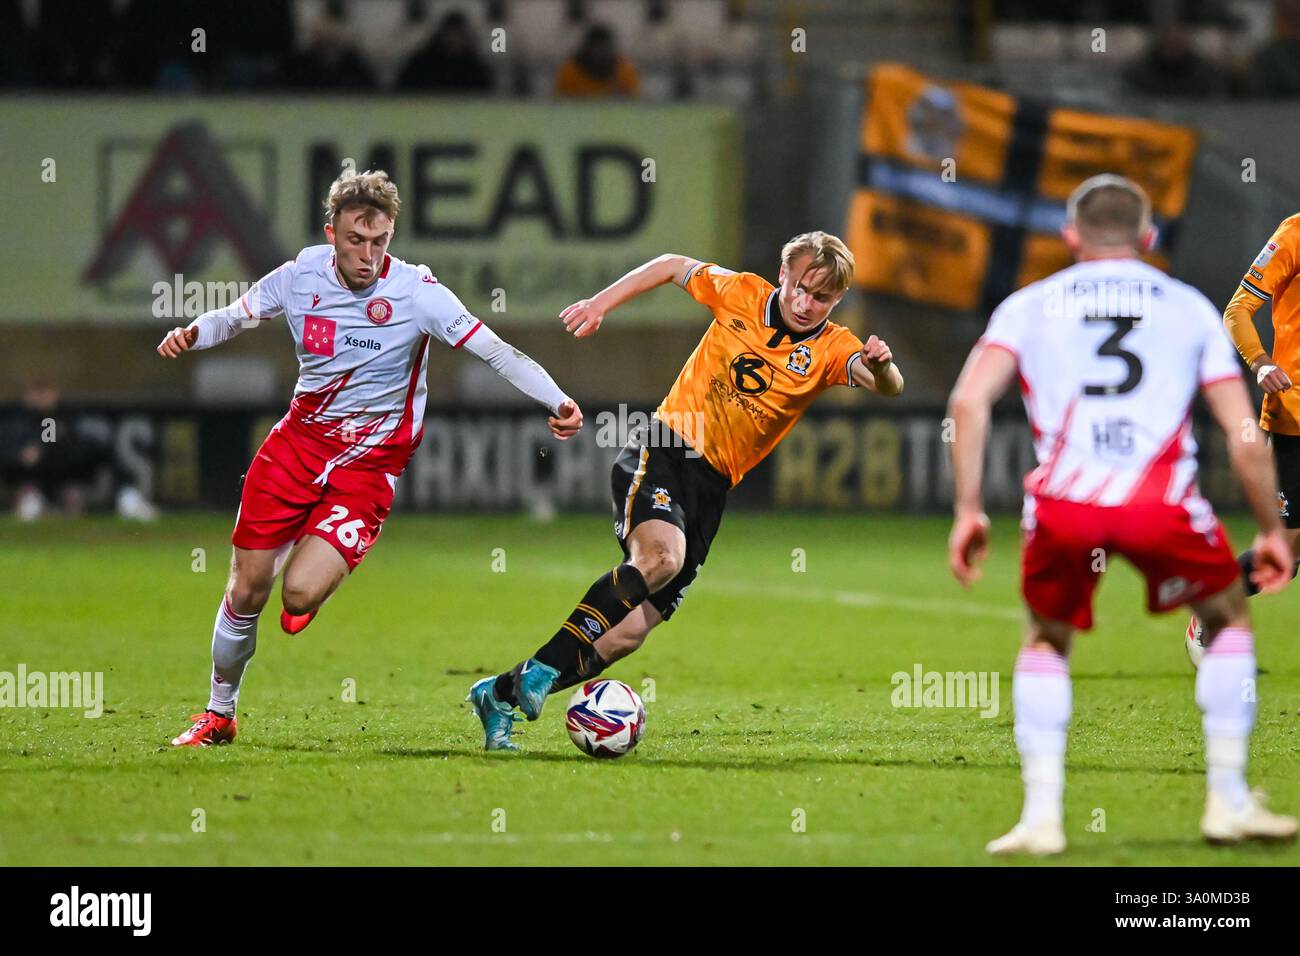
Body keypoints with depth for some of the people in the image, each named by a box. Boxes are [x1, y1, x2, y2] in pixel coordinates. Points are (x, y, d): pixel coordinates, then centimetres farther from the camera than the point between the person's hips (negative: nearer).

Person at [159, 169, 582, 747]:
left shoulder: (415, 291, -15)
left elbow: (496, 352, -18)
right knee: (247, 590, 2)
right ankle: (219, 715, 25)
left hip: (369, 465, -3)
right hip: (298, 440, 3)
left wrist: (556, 402, -32)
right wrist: (192, 333, -10)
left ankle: (321, 564, 20)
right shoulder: (301, 276, -5)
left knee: (301, 594, -20)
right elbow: (233, 318, 12)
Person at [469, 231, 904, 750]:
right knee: (661, 556, -35)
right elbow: (672, 266, 15)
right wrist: (600, 304, 9)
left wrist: (882, 366, -43)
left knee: (625, 636, -4)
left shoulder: (830, 349, -1)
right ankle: (544, 666, -28)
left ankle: (500, 695, 10)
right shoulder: (742, 293, -1)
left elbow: (886, 385, -21)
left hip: (711, 486, 3)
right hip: (662, 450, -3)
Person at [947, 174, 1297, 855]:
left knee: (1045, 641, 26)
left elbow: (968, 400, 4)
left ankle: (1041, 816, 12)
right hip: (1159, 501, -1)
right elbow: (1245, 436, 14)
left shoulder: (1031, 305, 20)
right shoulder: (1189, 307, 20)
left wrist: (967, 510, 7)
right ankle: (1227, 802, 20)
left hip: (1063, 503, 1)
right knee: (1227, 618, 25)